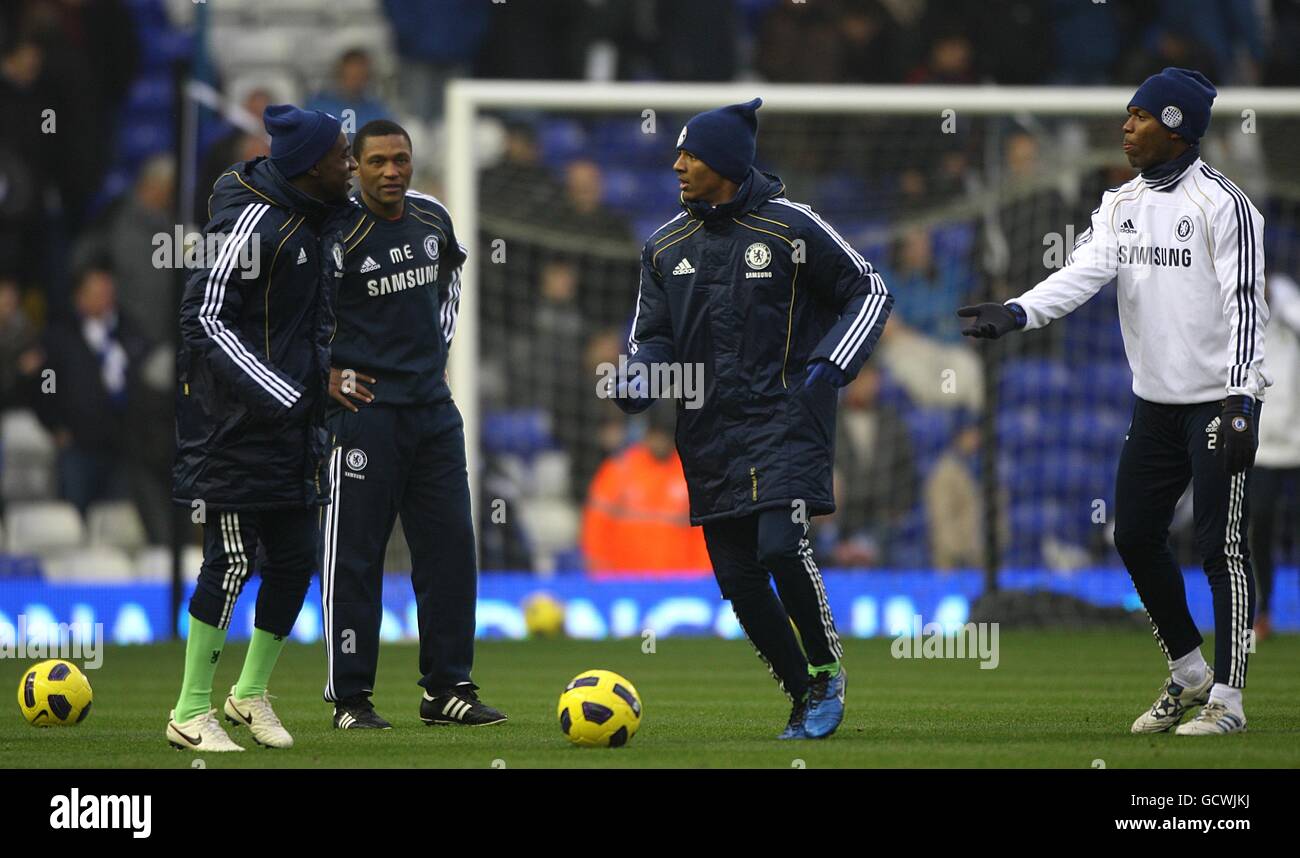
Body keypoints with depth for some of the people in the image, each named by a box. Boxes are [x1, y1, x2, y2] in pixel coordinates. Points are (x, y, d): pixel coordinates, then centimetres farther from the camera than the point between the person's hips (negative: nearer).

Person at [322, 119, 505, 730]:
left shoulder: (433, 219, 7)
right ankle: (349, 697, 3)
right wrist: (325, 373, -8)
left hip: (433, 407, 6)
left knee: (449, 547, 7)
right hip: (364, 408, -6)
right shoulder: (339, 231, -13)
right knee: (354, 556, -3)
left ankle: (447, 689, 14)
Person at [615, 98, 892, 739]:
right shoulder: (666, 246, 10)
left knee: (780, 547, -23)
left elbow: (867, 292, 3)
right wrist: (640, 380, -8)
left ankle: (827, 672, -1)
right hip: (709, 432, 5)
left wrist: (831, 365, -10)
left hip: (783, 416, -5)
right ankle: (804, 699, 17)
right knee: (737, 577, 2)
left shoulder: (790, 228, -5)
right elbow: (653, 335, 14)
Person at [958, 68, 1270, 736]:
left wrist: (1236, 402, -22)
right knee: (1135, 534, 9)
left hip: (1218, 400, -8)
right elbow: (1086, 271, -4)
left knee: (1221, 548, -6)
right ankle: (1188, 673, 25)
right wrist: (1017, 312, -22)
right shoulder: (1122, 203, 10)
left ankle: (1226, 699, 1)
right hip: (1155, 402, 8)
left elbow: (1245, 305, -15)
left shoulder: (1222, 204, -12)